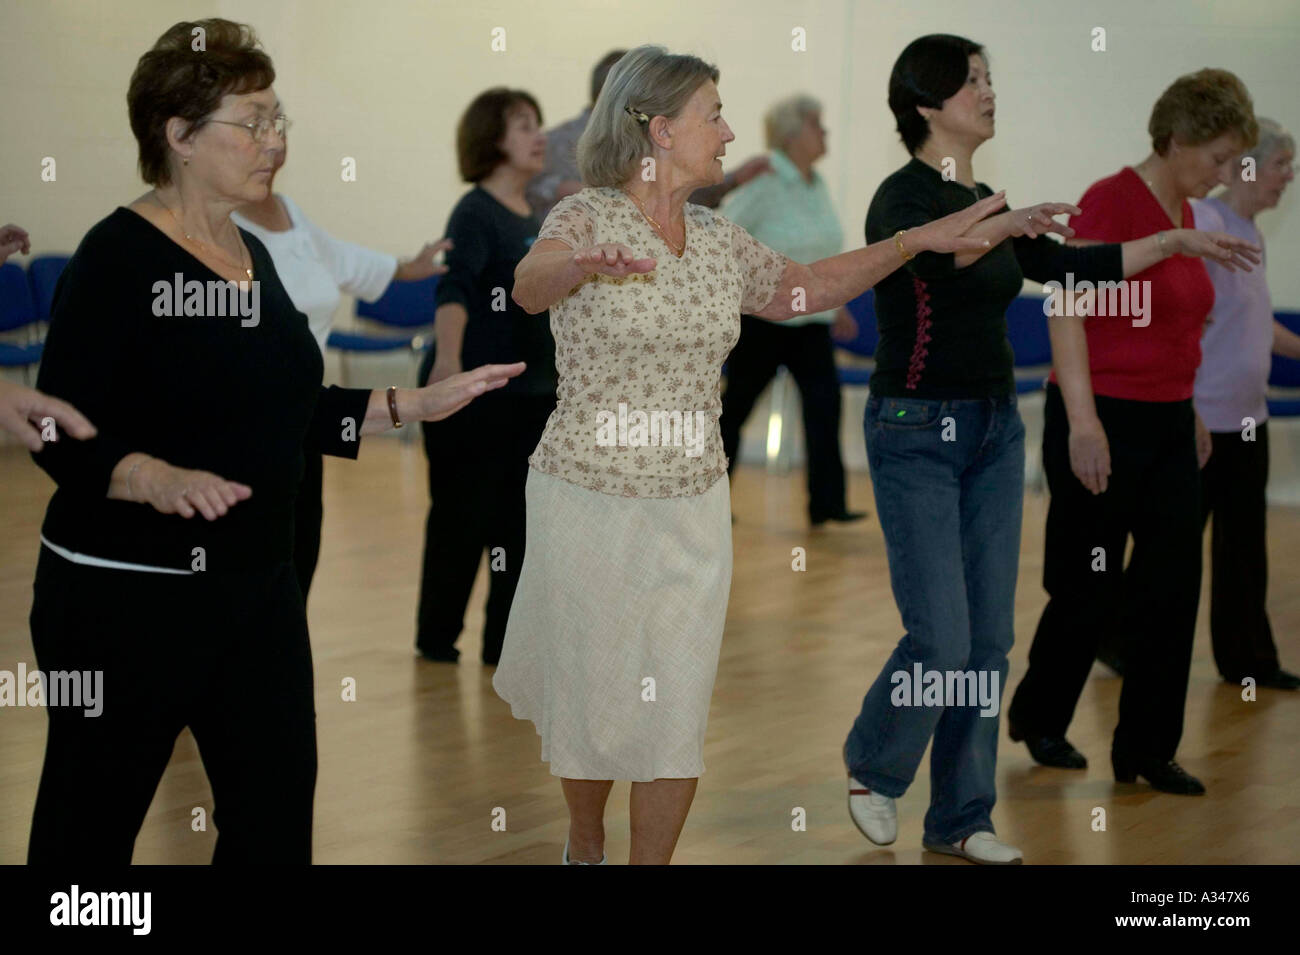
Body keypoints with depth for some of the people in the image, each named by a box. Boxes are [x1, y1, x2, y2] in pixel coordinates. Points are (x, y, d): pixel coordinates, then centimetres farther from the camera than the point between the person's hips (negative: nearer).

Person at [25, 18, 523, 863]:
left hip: (259, 584, 8)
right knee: (92, 825, 4)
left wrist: (420, 405, 12)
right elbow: (63, 439, -17)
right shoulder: (118, 256, -13)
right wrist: (161, 479, -35)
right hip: (127, 594, -7)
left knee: (278, 815, 8)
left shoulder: (252, 253, 12)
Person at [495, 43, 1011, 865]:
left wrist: (921, 240, 14)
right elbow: (530, 285, -33)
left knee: (678, 710, 2)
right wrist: (583, 264, -57)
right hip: (589, 498, -4)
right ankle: (586, 846, 35)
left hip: (693, 507, 4)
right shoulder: (587, 216, -12)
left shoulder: (720, 241, 6)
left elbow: (807, 286, 21)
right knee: (591, 695, 10)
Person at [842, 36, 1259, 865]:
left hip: (994, 430, 8)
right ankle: (872, 769, 17)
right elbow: (927, 256, -36)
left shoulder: (986, 202, 12)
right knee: (941, 637, -10)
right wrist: (997, 229, -55)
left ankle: (961, 819, 16)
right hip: (918, 430, -8)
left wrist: (1174, 242, 19)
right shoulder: (905, 196, -13)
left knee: (991, 636, 7)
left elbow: (1067, 267, 21)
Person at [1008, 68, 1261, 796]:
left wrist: (1193, 414, 22)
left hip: (1169, 426, 8)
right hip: (1104, 422, -8)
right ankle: (1038, 719, 25)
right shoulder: (1112, 201, -14)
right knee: (1090, 590, 3)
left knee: (1173, 587, 5)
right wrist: (1082, 420, -27)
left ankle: (1147, 749, 13)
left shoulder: (1184, 213, 11)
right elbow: (1067, 313, -21)